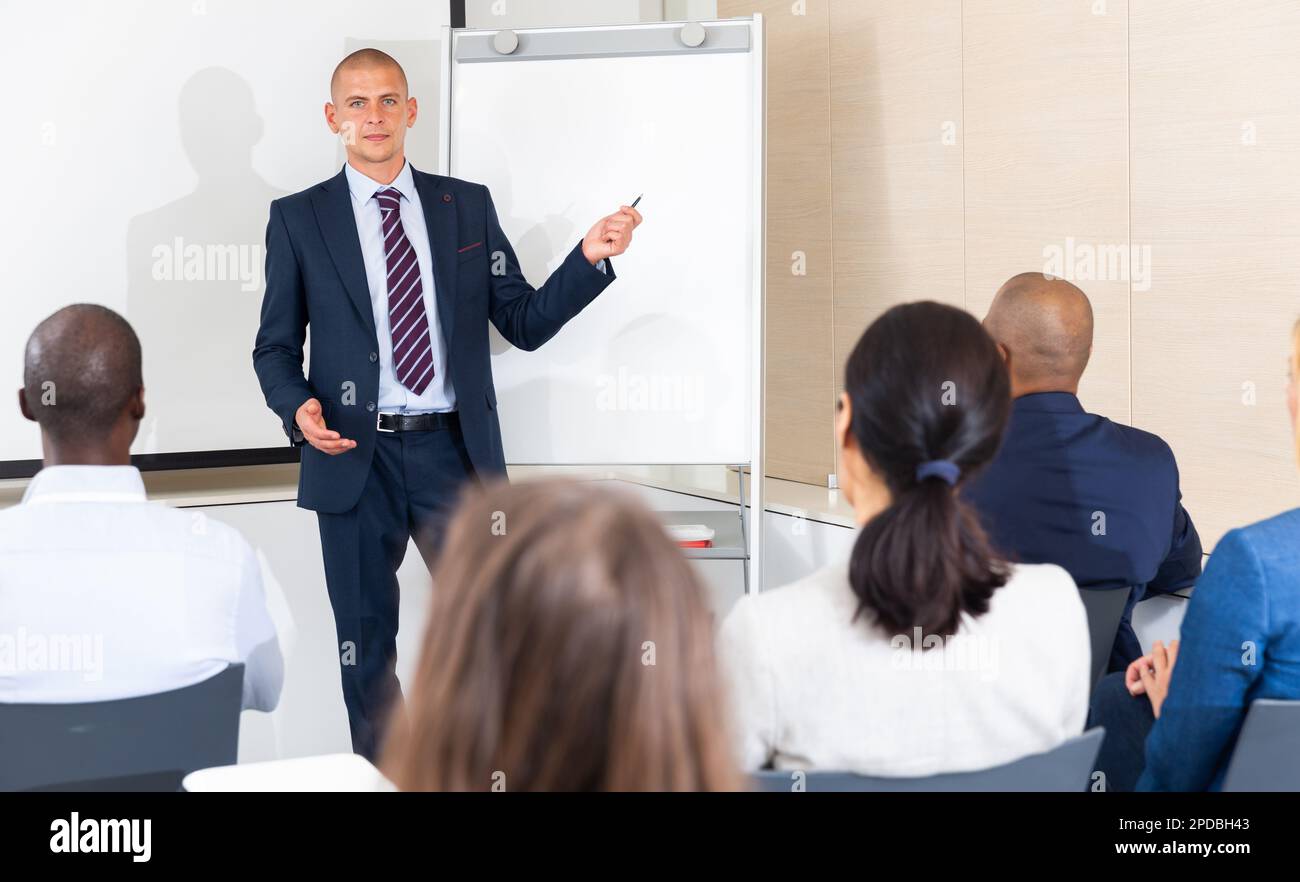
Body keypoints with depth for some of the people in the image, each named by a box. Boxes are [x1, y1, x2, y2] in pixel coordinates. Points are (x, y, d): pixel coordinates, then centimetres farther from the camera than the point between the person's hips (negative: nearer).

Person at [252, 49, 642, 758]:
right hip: (356, 456, -1)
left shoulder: (468, 205, 9)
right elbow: (275, 345, 7)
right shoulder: (297, 218, 5)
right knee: (366, 646, 10)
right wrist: (298, 407, -13)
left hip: (454, 451, 1)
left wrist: (590, 257, -7)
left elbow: (524, 323, 7)